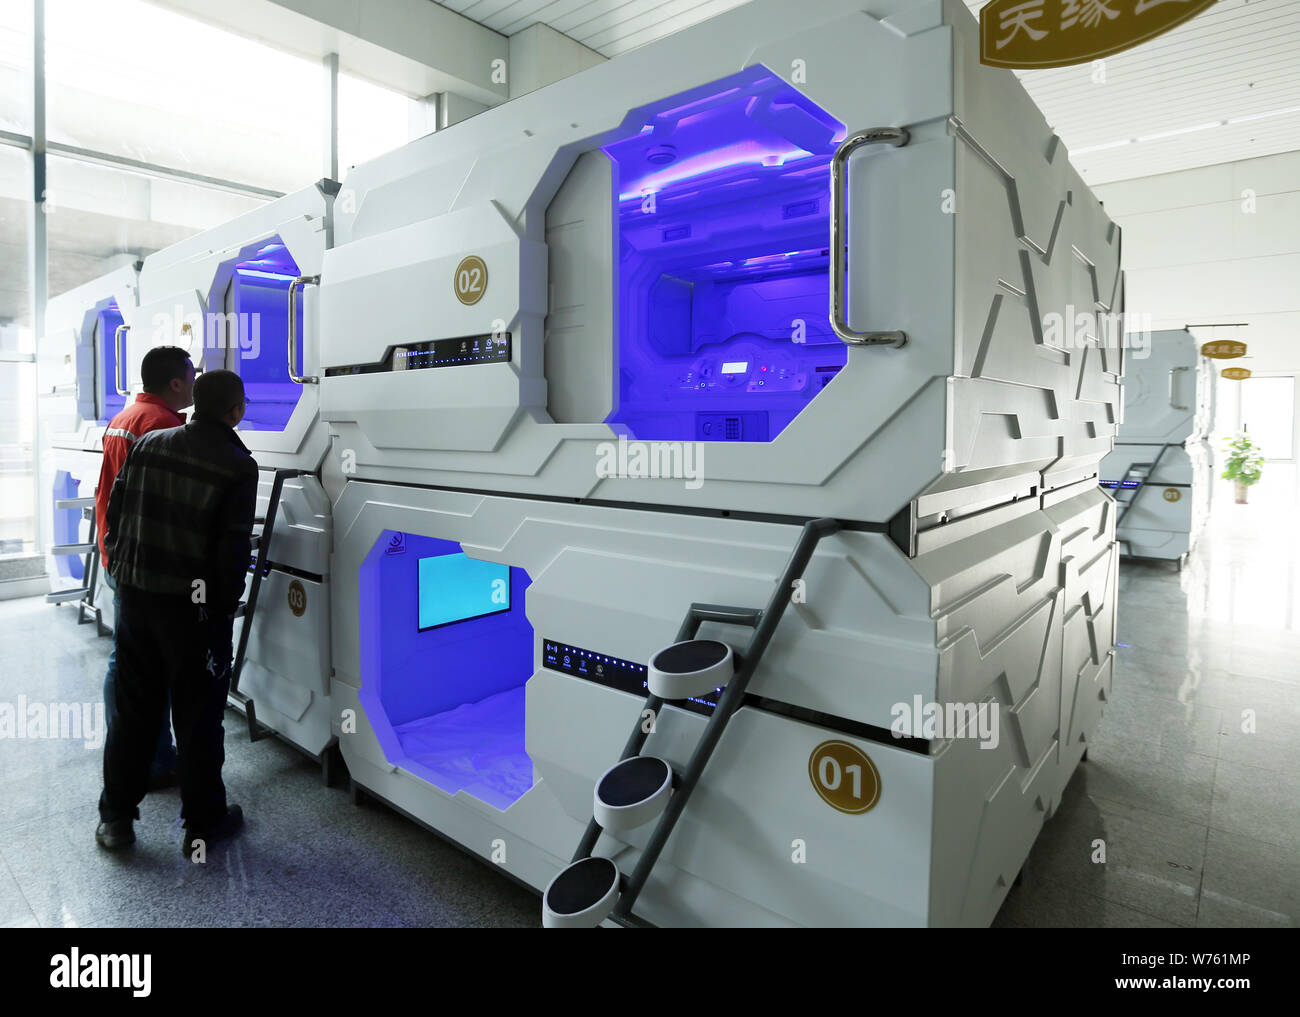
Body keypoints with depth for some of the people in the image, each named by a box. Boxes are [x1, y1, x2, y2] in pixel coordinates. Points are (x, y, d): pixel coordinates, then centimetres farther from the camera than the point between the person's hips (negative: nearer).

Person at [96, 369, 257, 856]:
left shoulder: (148, 444, 4)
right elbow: (233, 550, -15)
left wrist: (123, 573, 19)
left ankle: (116, 816, 31)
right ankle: (202, 824, 20)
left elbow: (116, 515, 9)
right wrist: (225, 607, -2)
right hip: (193, 608, -5)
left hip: (134, 596, 5)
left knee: (132, 709, 18)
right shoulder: (238, 466, -13)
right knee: (198, 716, 7)